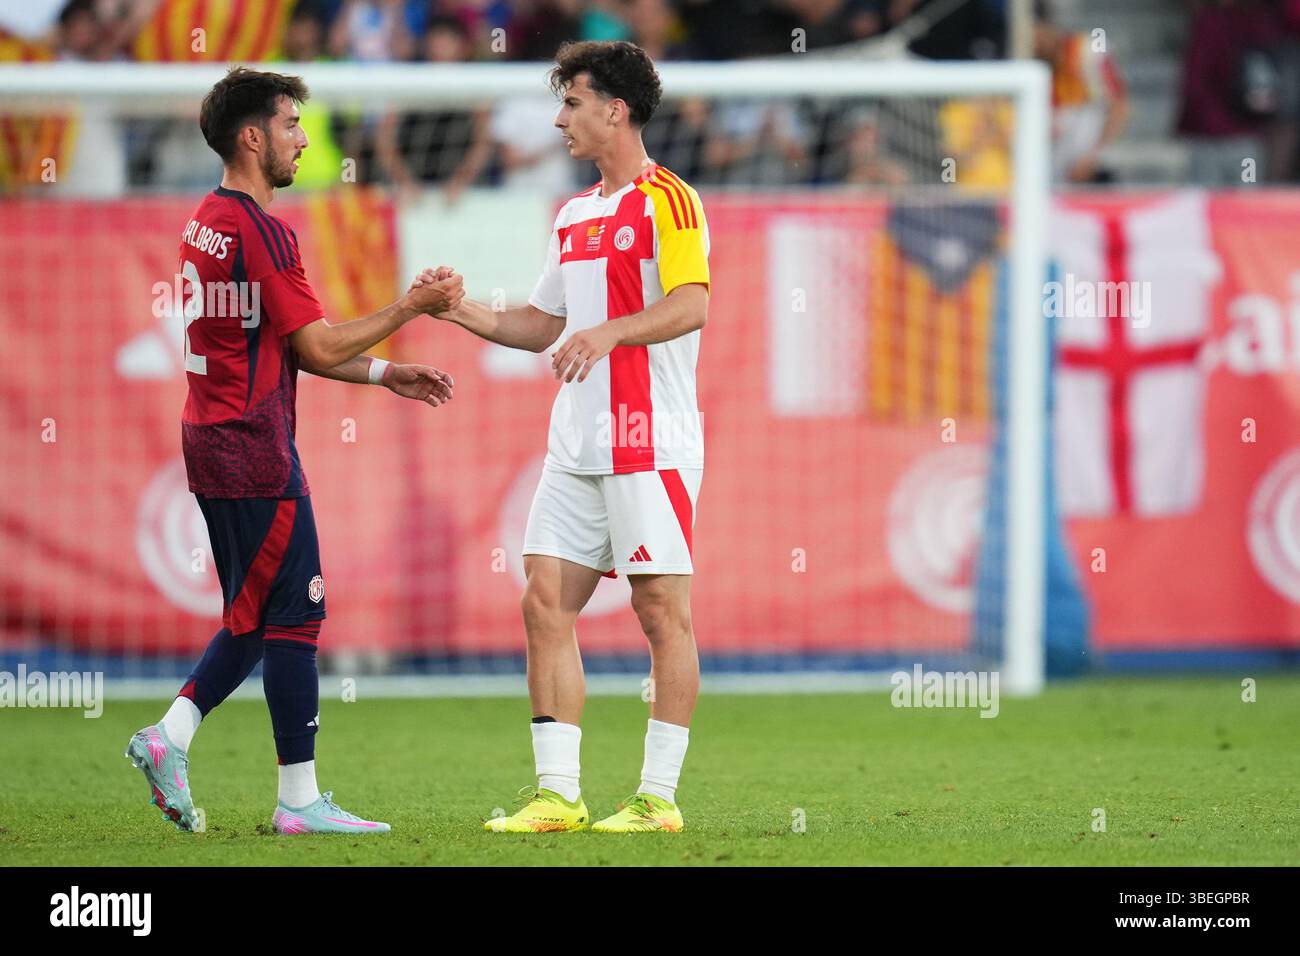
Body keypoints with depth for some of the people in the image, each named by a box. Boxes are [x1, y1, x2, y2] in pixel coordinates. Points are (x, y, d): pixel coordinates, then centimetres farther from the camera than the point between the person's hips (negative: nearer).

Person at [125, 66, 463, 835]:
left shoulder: (207, 223, 15)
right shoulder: (262, 231, -16)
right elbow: (320, 346, -15)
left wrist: (385, 375, 18)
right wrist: (413, 307, -6)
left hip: (213, 440, 10)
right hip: (256, 448, -10)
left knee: (254, 619, 16)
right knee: (295, 613, -4)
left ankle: (170, 736, 8)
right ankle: (301, 800, -1)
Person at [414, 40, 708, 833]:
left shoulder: (667, 201, -7)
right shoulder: (574, 215, 20)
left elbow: (691, 304, -21)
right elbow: (546, 322, 26)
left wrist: (609, 331, -35)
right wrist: (468, 313, 12)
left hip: (652, 441, -8)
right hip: (577, 445, 8)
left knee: (663, 609, -4)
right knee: (547, 601, 2)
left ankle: (659, 796, 0)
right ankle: (558, 793, 4)